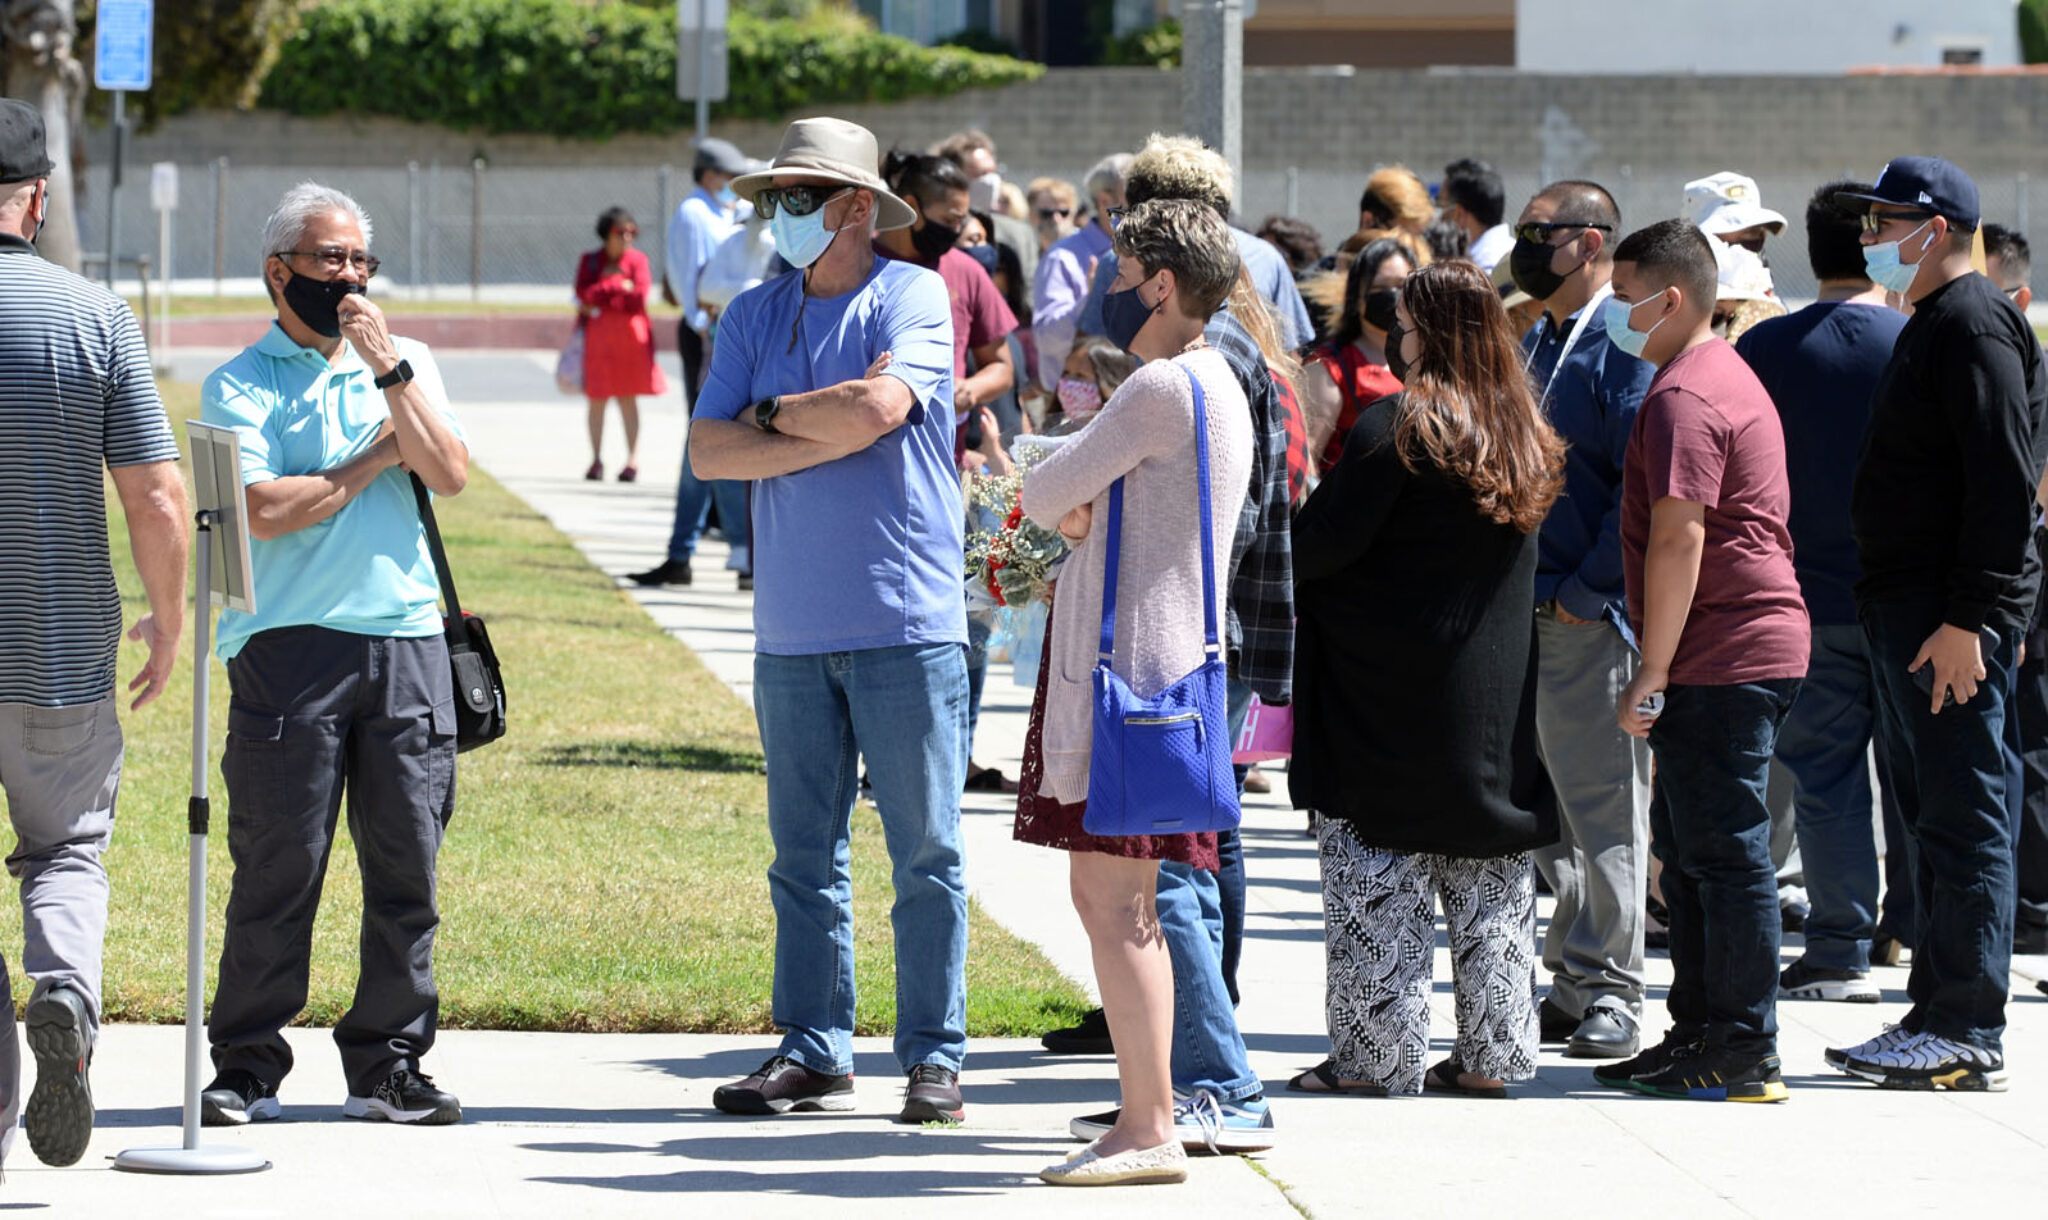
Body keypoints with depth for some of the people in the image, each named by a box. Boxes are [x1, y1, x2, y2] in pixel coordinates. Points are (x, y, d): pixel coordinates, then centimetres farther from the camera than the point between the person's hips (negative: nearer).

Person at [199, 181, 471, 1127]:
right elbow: (265, 509, -11)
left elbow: (450, 474, 0)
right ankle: (246, 1068, 3)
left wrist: (388, 367, -7)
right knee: (277, 865, -4)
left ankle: (388, 1065, 10)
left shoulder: (406, 366, 16)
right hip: (290, 647, -4)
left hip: (405, 639, 4)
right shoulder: (239, 386, 3)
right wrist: (375, 458, -3)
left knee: (406, 863, 3)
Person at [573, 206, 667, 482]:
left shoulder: (637, 260, 4)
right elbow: (583, 294, -3)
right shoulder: (590, 261, 10)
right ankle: (596, 460, 8)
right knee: (596, 399, 1)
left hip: (630, 336, -2)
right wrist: (617, 286, -10)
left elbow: (638, 298, -8)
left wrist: (598, 299, -7)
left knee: (628, 397, -3)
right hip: (597, 337, 2)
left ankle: (633, 459, -1)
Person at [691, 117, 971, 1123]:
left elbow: (880, 405, -18)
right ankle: (812, 1053, 11)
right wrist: (828, 439, -9)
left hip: (905, 623, -5)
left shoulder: (912, 296, -1)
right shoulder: (755, 315, 13)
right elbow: (708, 450, 3)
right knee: (803, 851, 6)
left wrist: (773, 414, -2)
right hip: (791, 626, 5)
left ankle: (934, 1058, 1)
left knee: (925, 848, -2)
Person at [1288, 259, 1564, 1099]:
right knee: (1490, 887, 11)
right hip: (1497, 700, 7)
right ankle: (1490, 1053, 14)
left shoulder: (1396, 429, -15)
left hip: (1389, 698, -7)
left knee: (1377, 873, -1)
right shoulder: (1523, 436, 7)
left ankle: (1376, 1055, -1)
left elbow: (1319, 545, -15)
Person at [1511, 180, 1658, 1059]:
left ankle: (1612, 991, 0)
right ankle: (1573, 978, 19)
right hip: (1518, 616, 9)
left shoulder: (1622, 351, -11)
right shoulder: (1532, 348, 17)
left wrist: (1586, 588, -16)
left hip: (1592, 619, -9)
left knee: (1603, 808, -4)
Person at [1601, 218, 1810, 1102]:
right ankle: (1701, 1032, 22)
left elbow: (1678, 538, -21)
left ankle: (1744, 1054, -4)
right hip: (1757, 642, 11)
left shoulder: (1683, 397, -15)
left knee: (1724, 850, -7)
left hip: (1721, 657, -11)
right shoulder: (1728, 375, 19)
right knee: (1687, 846, 16)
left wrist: (1652, 675, -19)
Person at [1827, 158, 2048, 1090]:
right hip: (1907, 612, 11)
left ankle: (1969, 1032, -6)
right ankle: (1935, 1016, 18)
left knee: (1964, 822, -8)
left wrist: (1967, 619, -24)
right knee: (1931, 817, 13)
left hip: (1952, 623, -11)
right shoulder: (1931, 326, 19)